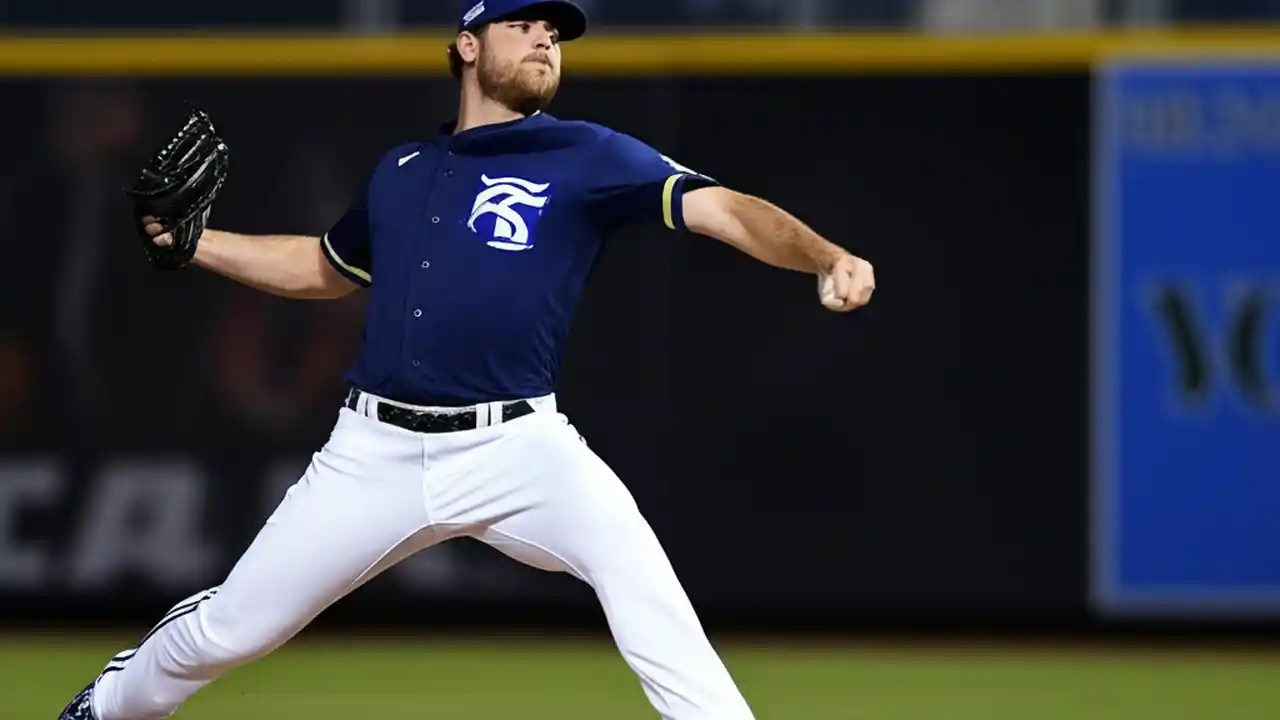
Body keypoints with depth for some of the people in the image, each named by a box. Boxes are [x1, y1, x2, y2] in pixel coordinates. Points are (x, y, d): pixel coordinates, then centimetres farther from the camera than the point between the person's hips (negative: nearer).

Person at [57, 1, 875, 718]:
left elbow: (722, 208, -14)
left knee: (631, 561, -32)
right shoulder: (402, 170, 13)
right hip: (377, 451, 3)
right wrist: (192, 242, 21)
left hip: (516, 447, -3)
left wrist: (825, 257, -32)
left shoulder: (588, 158, 0)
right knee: (227, 631, 10)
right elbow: (324, 268, 31)